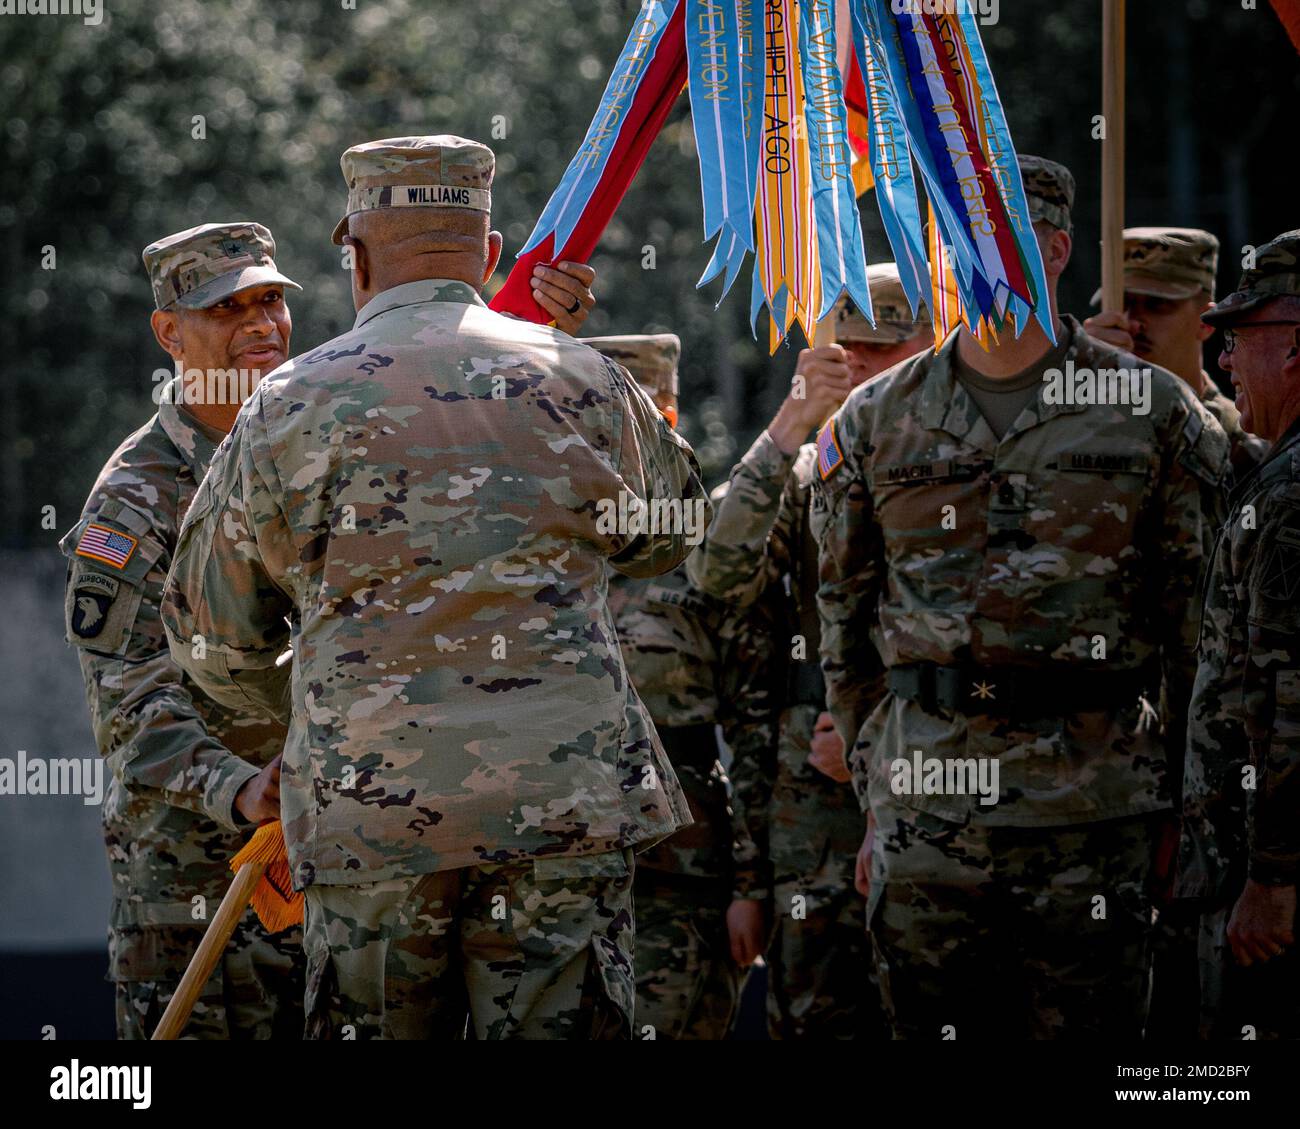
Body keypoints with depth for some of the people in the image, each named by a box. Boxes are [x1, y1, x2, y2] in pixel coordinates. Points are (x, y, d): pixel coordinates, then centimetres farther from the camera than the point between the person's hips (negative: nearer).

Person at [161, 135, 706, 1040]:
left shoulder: (287, 407, 2)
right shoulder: (582, 382, 3)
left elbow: (211, 633, 12)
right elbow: (669, 533, 23)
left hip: (368, 807, 0)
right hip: (566, 795, 0)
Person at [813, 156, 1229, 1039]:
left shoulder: (1154, 411, 4)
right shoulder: (875, 422, 9)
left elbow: (1200, 621, 6)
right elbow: (845, 618, 15)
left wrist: (1188, 794, 3)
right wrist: (875, 768, 10)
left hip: (1093, 798, -2)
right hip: (927, 808, 2)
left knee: (1087, 1029, -1)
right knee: (934, 1028, 4)